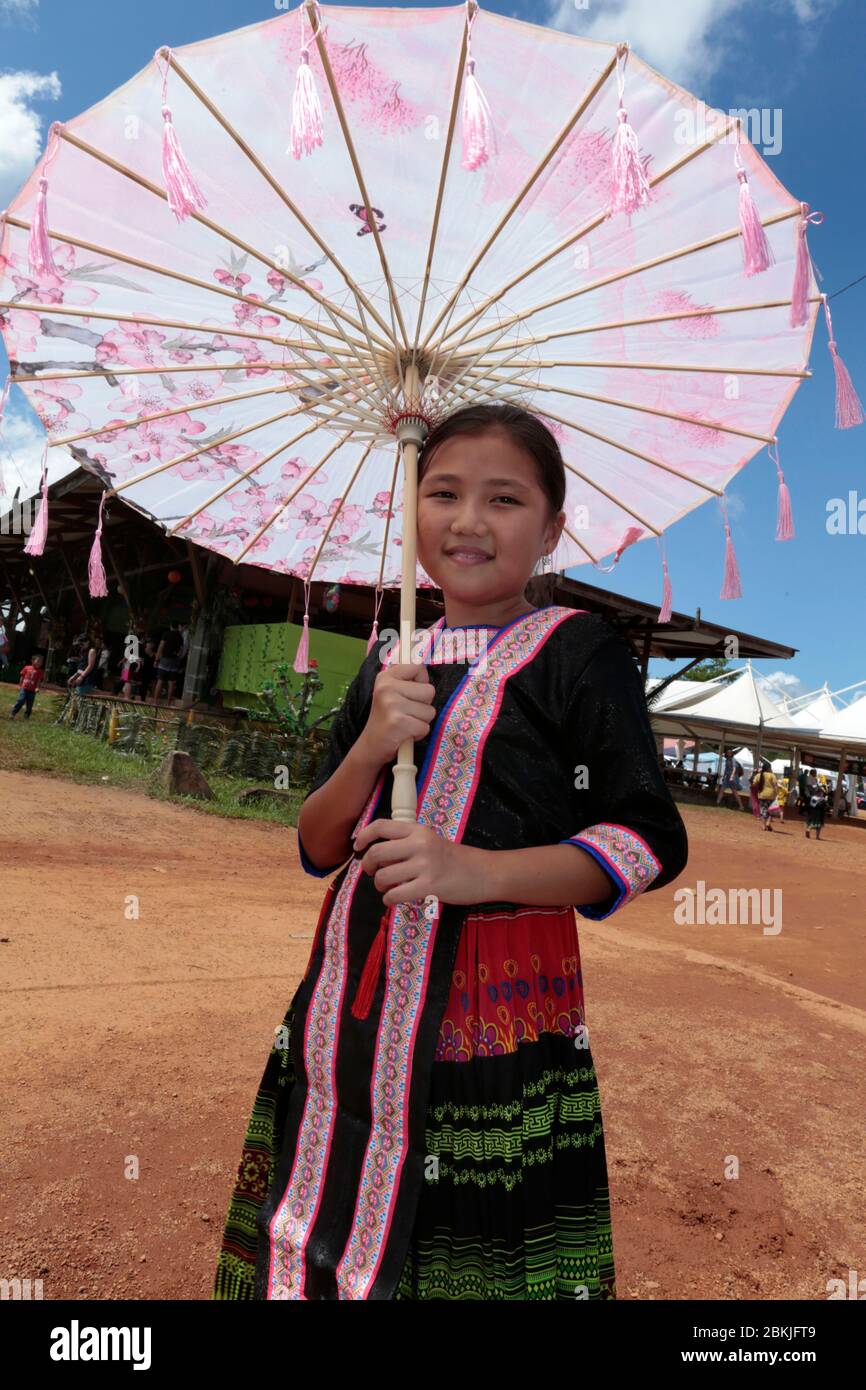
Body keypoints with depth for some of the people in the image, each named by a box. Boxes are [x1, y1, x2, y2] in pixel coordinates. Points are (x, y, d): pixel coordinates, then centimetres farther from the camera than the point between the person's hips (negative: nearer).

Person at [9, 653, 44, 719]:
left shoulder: (40, 672, 2)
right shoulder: (27, 668, 3)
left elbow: (39, 681, -3)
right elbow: (22, 677, 11)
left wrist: (37, 688, -17)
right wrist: (19, 685, 12)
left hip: (32, 690, 1)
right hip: (24, 688, -1)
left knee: (29, 705, 5)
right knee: (20, 701, -10)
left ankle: (26, 717, 17)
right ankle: (12, 714, -1)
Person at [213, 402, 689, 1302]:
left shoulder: (576, 649, -5)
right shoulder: (389, 660, 9)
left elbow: (651, 842, -9)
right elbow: (316, 849, 9)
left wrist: (476, 871, -21)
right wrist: (369, 749, -11)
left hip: (498, 999, -4)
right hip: (355, 993, 5)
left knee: (478, 1252, 3)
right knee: (324, 1240, 14)